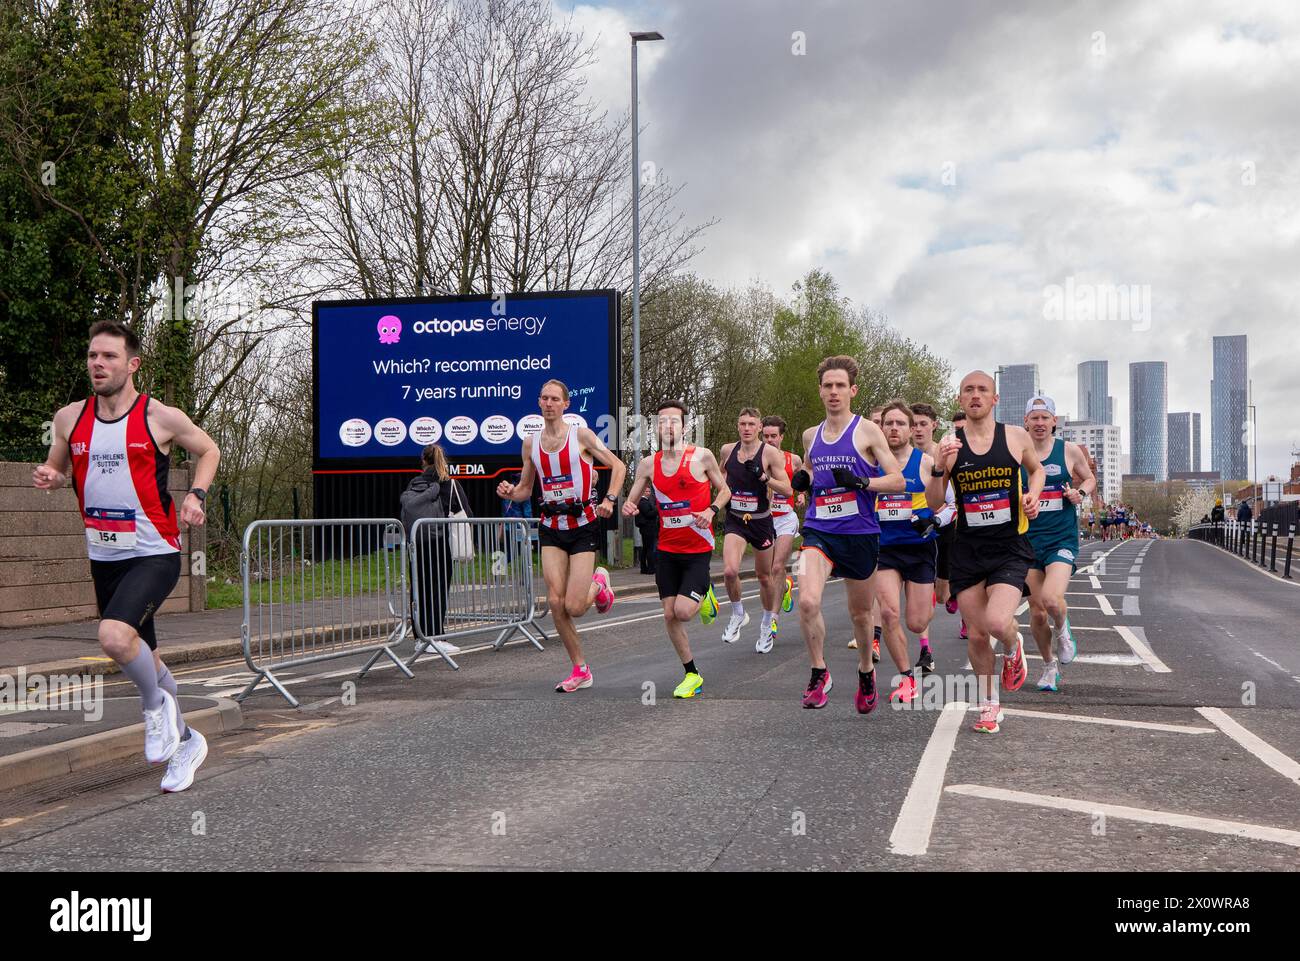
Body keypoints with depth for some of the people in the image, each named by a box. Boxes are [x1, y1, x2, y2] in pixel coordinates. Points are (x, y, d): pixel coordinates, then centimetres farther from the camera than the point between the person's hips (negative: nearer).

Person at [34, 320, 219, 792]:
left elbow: (208, 451, 8)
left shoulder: (161, 417, -8)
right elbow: (57, 466, 19)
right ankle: (185, 741, 34)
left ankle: (156, 707, 1)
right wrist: (48, 476, -5)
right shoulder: (70, 418, 3)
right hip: (104, 557, 6)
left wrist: (195, 495, -8)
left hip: (155, 553, -5)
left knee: (115, 636, -28)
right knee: (142, 656, 14)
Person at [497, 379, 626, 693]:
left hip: (583, 526, -4)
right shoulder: (531, 443, 8)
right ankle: (580, 671, 7)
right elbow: (525, 489, 16)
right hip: (551, 528, 4)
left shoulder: (581, 435, -4)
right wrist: (509, 493, -6)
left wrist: (609, 499, -14)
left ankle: (599, 583, 25)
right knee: (556, 602, -7)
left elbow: (618, 466, 0)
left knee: (574, 607, -11)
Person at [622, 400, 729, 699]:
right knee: (669, 615, 2)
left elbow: (724, 490, 4)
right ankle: (691, 675, 19)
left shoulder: (702, 456, -7)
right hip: (667, 550, 4)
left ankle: (705, 595, 20)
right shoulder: (649, 464, 1)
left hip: (698, 550, -4)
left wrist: (711, 511, -15)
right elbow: (631, 501, 8)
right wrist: (628, 507, -16)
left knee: (683, 610, -16)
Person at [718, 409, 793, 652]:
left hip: (761, 520, -1)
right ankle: (738, 614, 5)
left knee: (764, 576, 12)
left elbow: (787, 489, -13)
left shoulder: (770, 453, -10)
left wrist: (762, 476, -25)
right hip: (735, 520, 1)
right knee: (730, 571, -21)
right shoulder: (727, 450, 0)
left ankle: (768, 625, 34)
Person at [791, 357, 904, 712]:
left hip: (860, 533, -2)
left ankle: (866, 670, 40)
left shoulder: (866, 431, -4)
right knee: (807, 601, -22)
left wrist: (861, 482, -22)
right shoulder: (810, 435, 10)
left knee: (860, 612, 13)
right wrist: (802, 481, 3)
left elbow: (898, 480, -6)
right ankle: (819, 674, -3)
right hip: (819, 532, 2)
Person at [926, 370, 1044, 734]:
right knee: (977, 635, 6)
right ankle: (988, 705, 27)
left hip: (1010, 548, -1)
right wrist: (939, 467, -20)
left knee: (998, 623, -22)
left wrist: (1033, 495, 0)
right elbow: (933, 503, -2)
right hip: (968, 550, 2)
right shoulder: (950, 443, -1)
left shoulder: (1017, 437, -1)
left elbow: (1036, 469, 20)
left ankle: (1013, 647, 15)